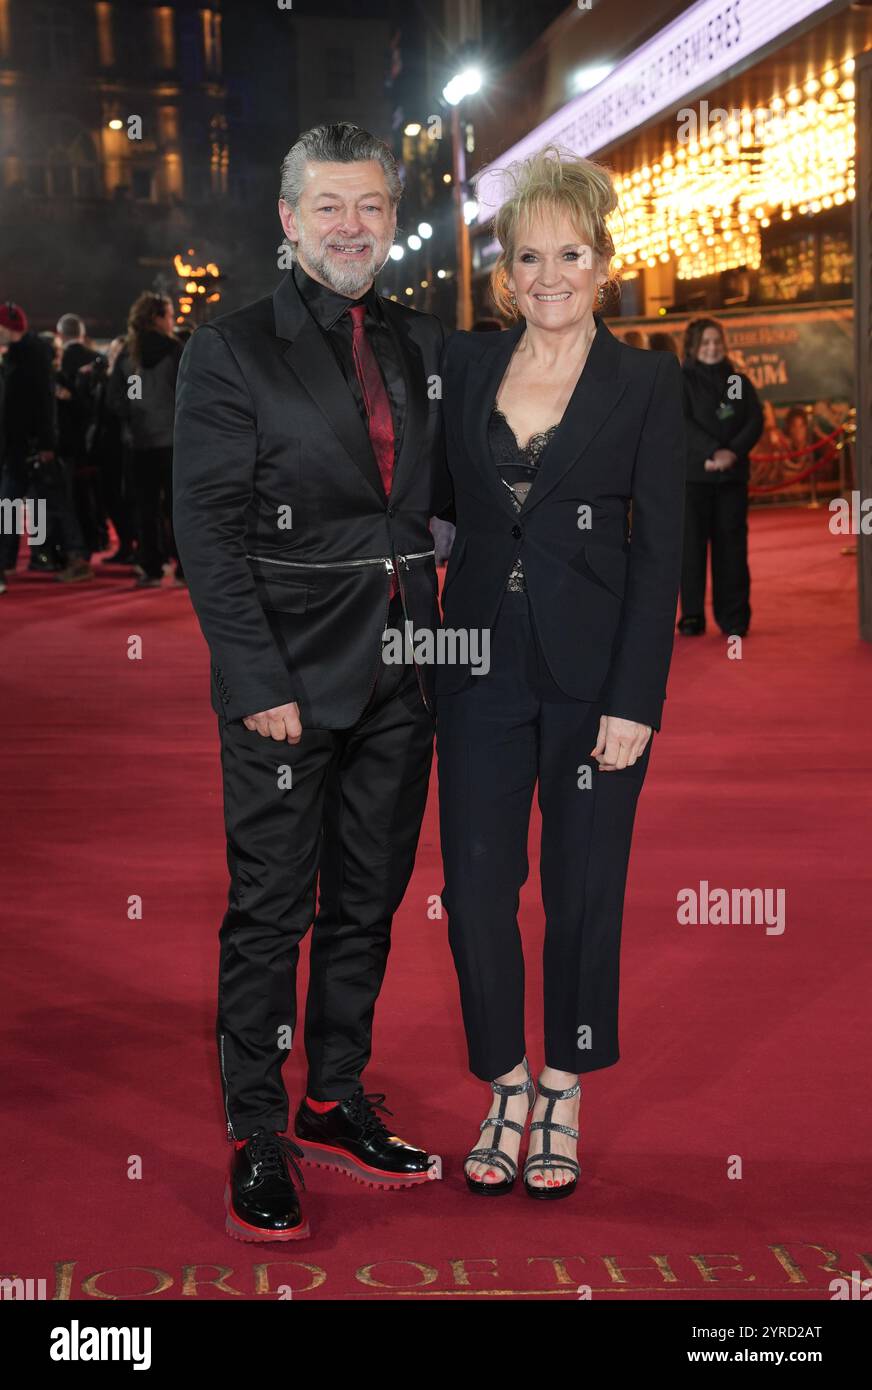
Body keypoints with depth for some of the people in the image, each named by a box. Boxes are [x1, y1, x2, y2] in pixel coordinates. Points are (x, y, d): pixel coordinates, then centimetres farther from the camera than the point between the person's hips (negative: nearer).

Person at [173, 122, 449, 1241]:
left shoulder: (424, 346, 11)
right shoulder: (231, 352, -4)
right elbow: (208, 531, -9)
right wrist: (259, 680, -15)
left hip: (400, 671, 5)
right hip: (289, 676, -5)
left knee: (366, 902, 14)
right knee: (270, 911, 2)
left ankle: (336, 1103, 28)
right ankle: (256, 1138, 14)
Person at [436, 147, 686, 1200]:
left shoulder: (646, 383, -2)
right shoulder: (465, 367, 7)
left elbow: (659, 552, -5)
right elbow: (440, 508, 10)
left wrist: (634, 701, -11)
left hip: (594, 671, -2)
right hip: (482, 663, 3)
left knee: (582, 891, 7)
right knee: (475, 887, 4)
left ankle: (563, 1096, 24)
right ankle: (507, 1089, 22)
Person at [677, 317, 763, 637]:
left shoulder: (739, 381, 13)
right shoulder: (680, 381, 3)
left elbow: (755, 421, 3)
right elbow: (682, 423, -9)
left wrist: (733, 452, -14)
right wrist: (713, 452, -22)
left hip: (733, 474, 3)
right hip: (693, 474, -2)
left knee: (731, 543, 1)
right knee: (692, 543, -2)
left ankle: (734, 617, 5)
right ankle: (692, 616, 4)